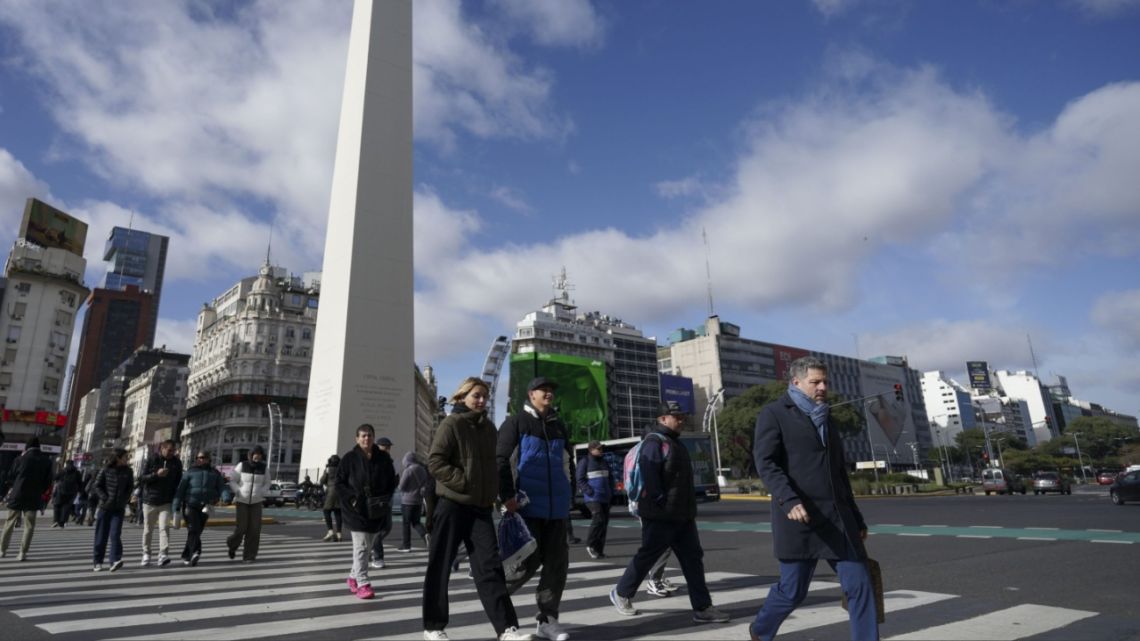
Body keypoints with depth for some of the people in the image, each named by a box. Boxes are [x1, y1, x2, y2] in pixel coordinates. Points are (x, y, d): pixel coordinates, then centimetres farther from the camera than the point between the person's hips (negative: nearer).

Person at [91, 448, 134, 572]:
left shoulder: (128, 471, 2)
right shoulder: (105, 470, -4)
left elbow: (130, 487, 9)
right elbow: (97, 486, 0)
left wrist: (125, 500, -3)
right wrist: (105, 498, -10)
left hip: (119, 508, 0)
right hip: (105, 507, 0)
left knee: (115, 534, -11)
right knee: (101, 535, 7)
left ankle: (115, 561, -15)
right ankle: (98, 561, 19)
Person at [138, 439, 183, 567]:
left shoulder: (176, 463, 4)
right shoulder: (151, 461, -2)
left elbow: (179, 482, 9)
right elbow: (142, 479, -4)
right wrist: (156, 474, -22)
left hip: (167, 502, 0)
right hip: (150, 500, 0)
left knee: (164, 527, -14)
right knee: (148, 530, 11)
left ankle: (163, 555, -19)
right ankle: (146, 554, 25)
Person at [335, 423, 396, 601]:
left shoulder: (384, 458, 3)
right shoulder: (349, 458, -4)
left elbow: (392, 482, 11)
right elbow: (339, 483, -2)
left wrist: (386, 499, -3)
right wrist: (352, 498, -14)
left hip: (376, 510, 4)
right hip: (356, 509, -4)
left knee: (367, 546, 13)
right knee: (361, 546, -7)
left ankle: (353, 576, 31)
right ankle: (362, 583, -2)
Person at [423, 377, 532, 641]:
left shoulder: (488, 427, 12)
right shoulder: (451, 424, -8)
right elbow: (435, 462, -15)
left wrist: (491, 494, 11)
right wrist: (465, 483, -17)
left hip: (480, 507, 5)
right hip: (452, 505, -5)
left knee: (490, 566, 0)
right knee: (440, 567, 5)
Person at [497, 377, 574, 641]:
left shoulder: (559, 426, 16)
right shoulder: (515, 423, -1)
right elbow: (501, 460, -8)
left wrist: (568, 492, 15)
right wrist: (507, 496, -16)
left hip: (556, 507, 6)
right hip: (527, 506, -5)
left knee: (557, 561, 3)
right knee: (529, 560, -5)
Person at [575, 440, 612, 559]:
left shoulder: (604, 462, 19)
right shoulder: (584, 462, -3)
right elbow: (580, 480, -7)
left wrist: (611, 492, 13)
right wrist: (589, 491, -18)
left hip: (605, 497, 7)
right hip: (593, 498, -7)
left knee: (604, 522, 5)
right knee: (598, 519, -21)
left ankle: (599, 550, 14)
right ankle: (590, 545, -5)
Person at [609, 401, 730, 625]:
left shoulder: (676, 443, 18)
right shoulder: (654, 442, -13)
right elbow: (649, 478, -21)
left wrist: (690, 508, 19)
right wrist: (661, 504, -22)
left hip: (683, 516, 9)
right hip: (661, 516, -9)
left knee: (693, 558, 6)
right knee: (647, 556, 3)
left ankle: (702, 608, 10)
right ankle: (621, 594, 21)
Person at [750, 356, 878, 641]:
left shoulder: (826, 421, 22)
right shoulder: (774, 413, 0)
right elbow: (765, 461, -13)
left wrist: (857, 519, 20)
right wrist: (789, 500, -27)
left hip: (837, 519, 6)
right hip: (799, 518, -6)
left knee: (860, 585, -1)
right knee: (792, 591, 3)